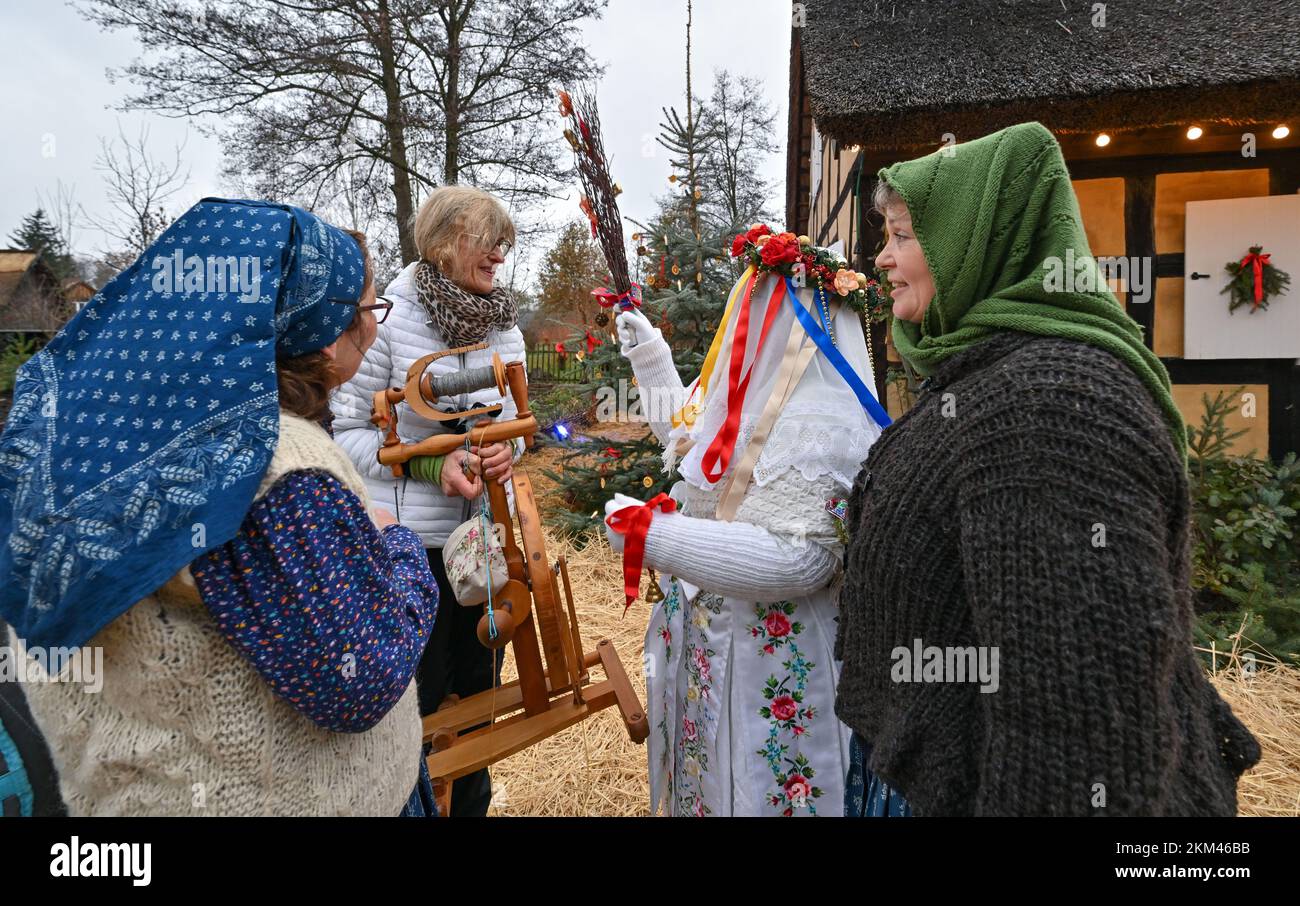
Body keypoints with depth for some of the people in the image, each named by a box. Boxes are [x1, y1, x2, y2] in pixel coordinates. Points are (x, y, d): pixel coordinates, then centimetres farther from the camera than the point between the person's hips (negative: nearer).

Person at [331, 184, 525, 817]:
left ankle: (472, 803, 42)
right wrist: (431, 464, -21)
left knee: (478, 692, 21)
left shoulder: (504, 323, 4)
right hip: (413, 544, -5)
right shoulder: (389, 316, -13)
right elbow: (344, 428, -10)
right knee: (416, 704, 10)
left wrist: (507, 449, -10)